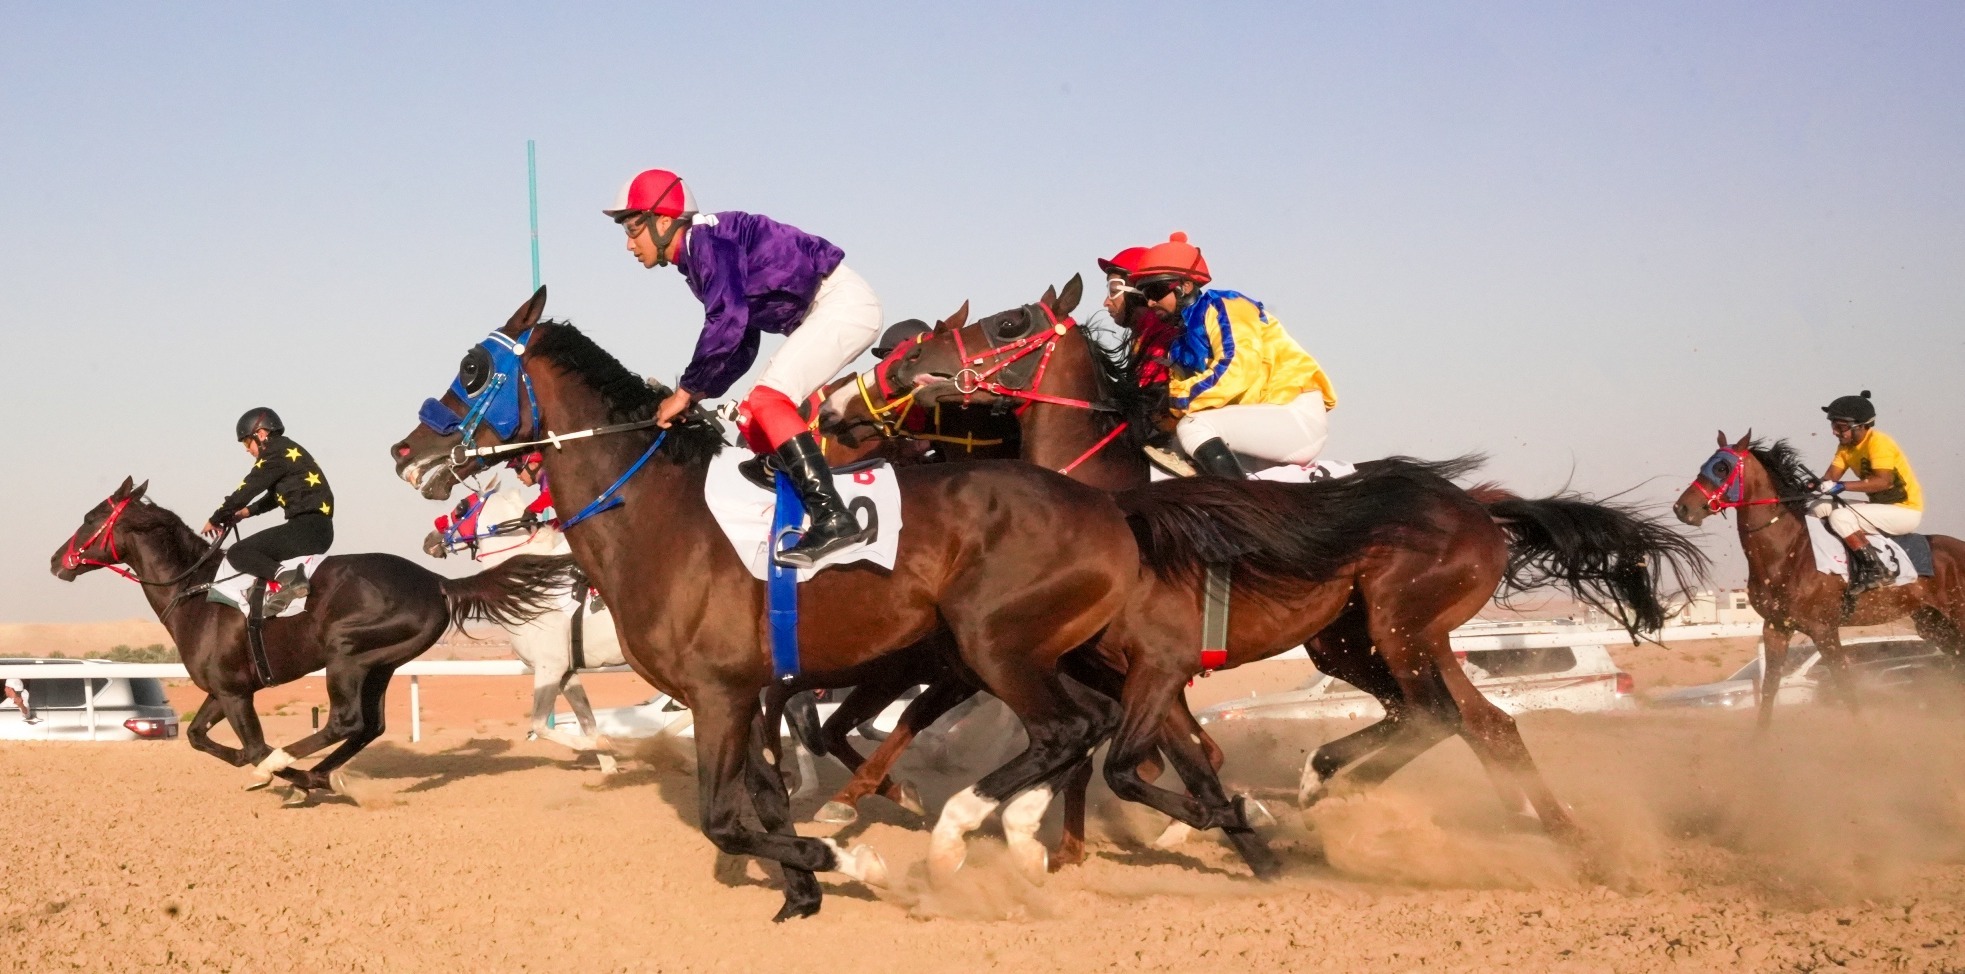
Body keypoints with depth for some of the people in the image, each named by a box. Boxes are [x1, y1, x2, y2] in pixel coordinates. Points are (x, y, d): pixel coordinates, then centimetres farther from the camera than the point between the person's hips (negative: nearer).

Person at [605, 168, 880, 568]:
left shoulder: (709, 240, -15)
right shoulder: (697, 261, 16)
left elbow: (727, 322, -26)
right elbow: (742, 346, 18)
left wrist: (686, 390, -19)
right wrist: (697, 395, 7)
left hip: (844, 302, -11)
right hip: (820, 312, 11)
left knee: (768, 400, -23)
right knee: (754, 421, 8)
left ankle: (833, 518, -30)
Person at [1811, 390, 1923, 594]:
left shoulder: (1878, 442, -21)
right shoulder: (1846, 446, 5)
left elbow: (1884, 481, -34)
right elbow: (1831, 475, -2)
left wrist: (1842, 486, -40)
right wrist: (1818, 484, -25)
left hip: (1906, 511, -9)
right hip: (1881, 506, 9)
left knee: (1840, 517, -26)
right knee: (1819, 508, -1)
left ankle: (1875, 569, -19)